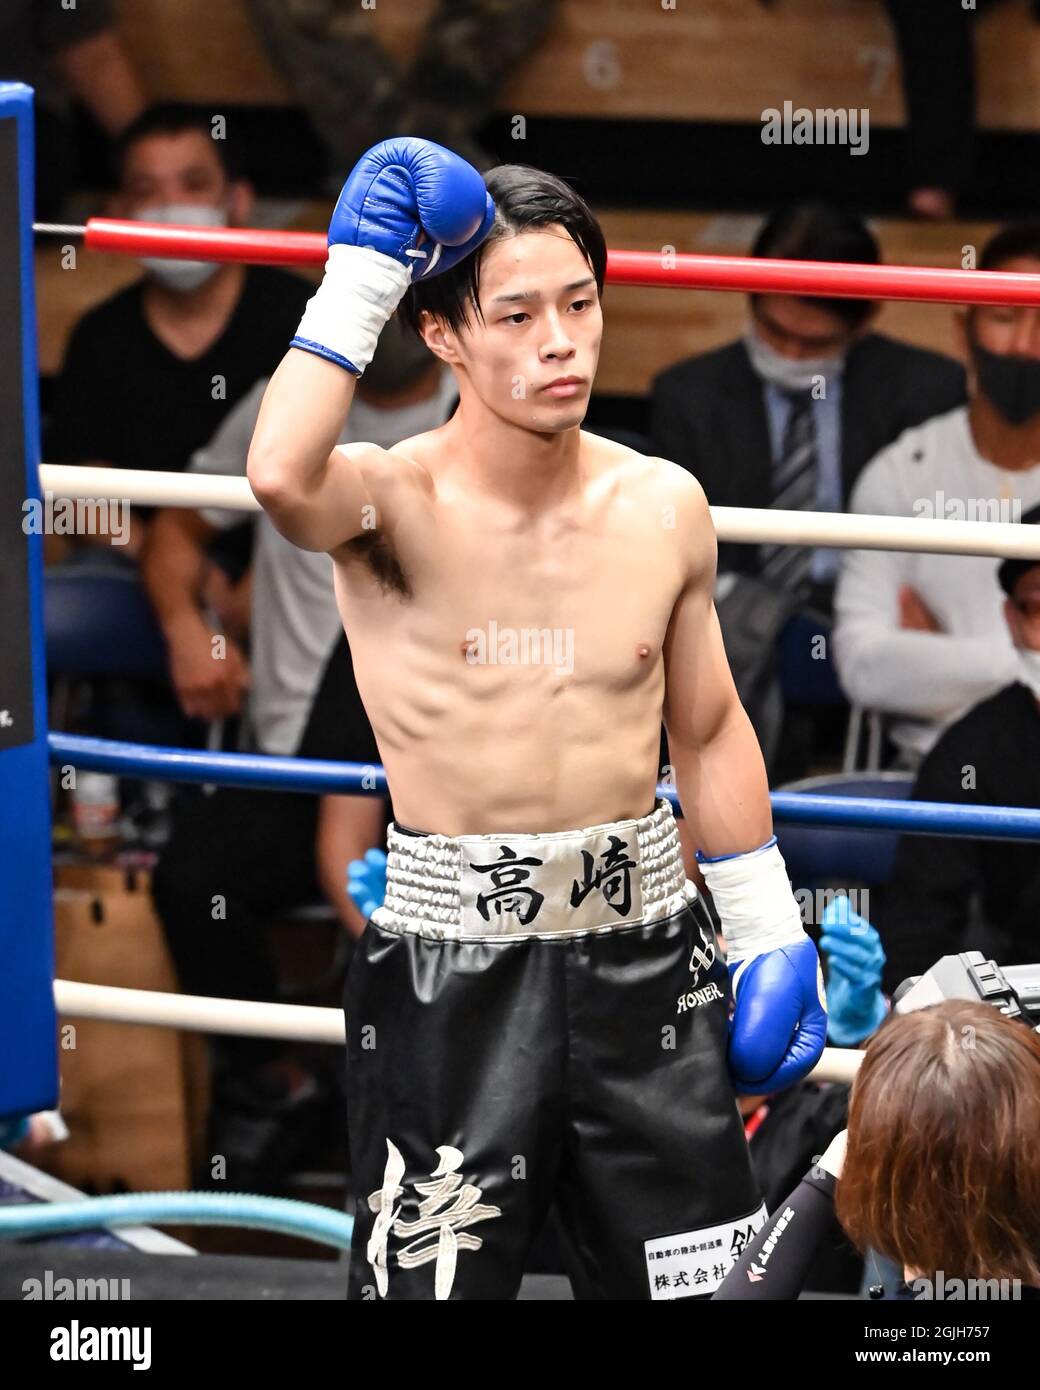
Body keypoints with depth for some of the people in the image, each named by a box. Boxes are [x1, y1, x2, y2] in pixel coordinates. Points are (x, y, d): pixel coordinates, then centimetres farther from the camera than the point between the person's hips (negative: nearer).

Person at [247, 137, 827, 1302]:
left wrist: (768, 934, 14)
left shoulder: (663, 509, 3)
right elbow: (281, 477, -36)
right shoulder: (393, 505, -10)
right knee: (433, 1277, 3)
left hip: (641, 950, 4)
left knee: (701, 1286, 8)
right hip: (450, 966, -4)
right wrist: (357, 281, -25)